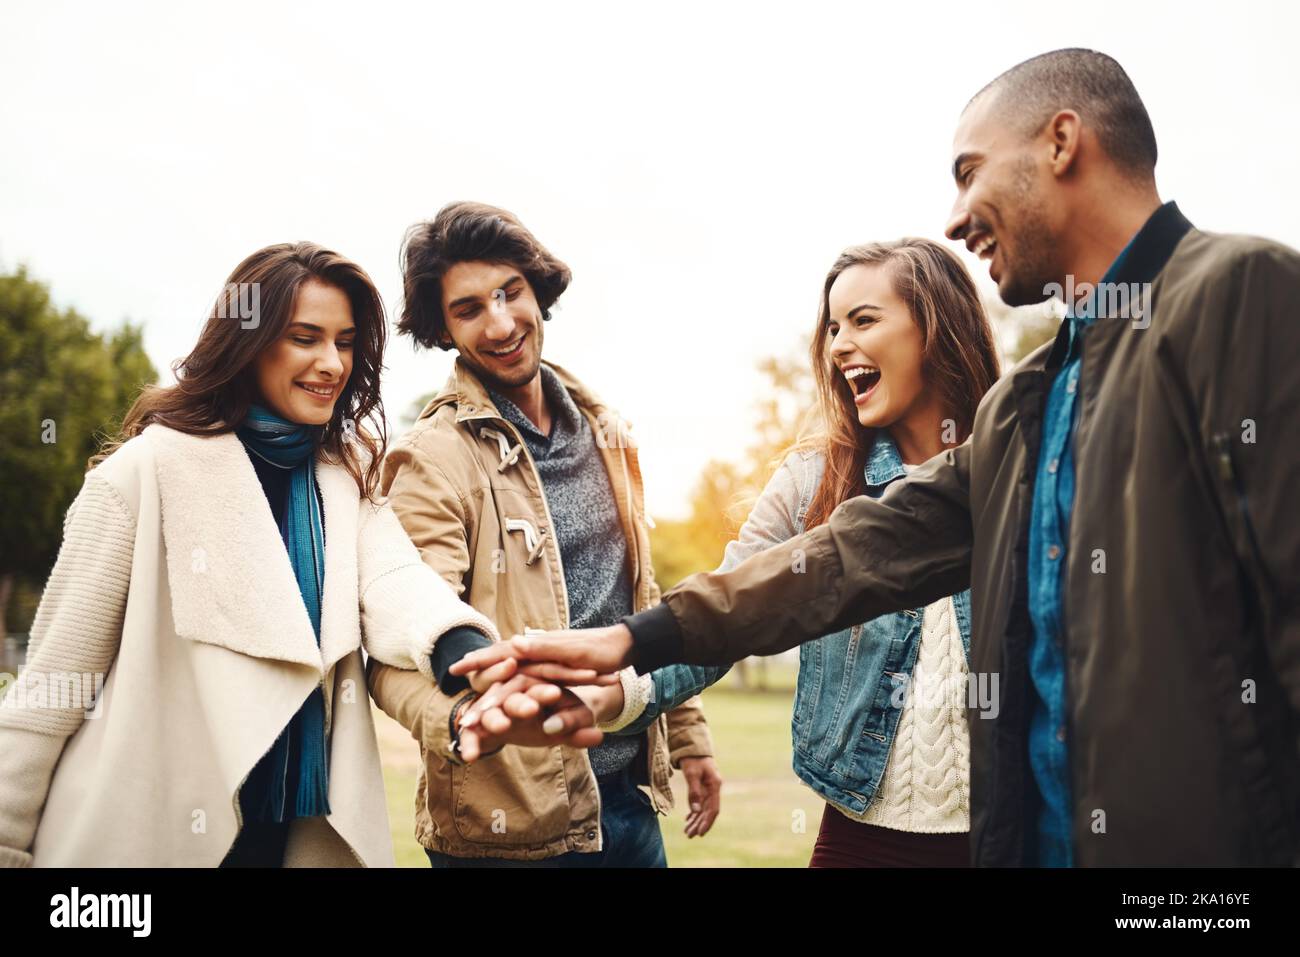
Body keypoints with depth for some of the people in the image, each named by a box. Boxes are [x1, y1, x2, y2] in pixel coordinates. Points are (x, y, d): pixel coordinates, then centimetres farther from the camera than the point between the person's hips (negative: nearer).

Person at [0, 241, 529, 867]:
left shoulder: (350, 475, 4)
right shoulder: (151, 466, -11)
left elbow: (395, 586, -15)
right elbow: (58, 670, -7)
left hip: (306, 825, 5)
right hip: (144, 831, -4)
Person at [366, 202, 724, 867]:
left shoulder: (601, 431, 8)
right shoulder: (433, 459, -13)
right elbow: (400, 652, -19)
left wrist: (687, 737, 14)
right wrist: (461, 724, -39)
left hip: (630, 797, 6)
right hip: (513, 821, -6)